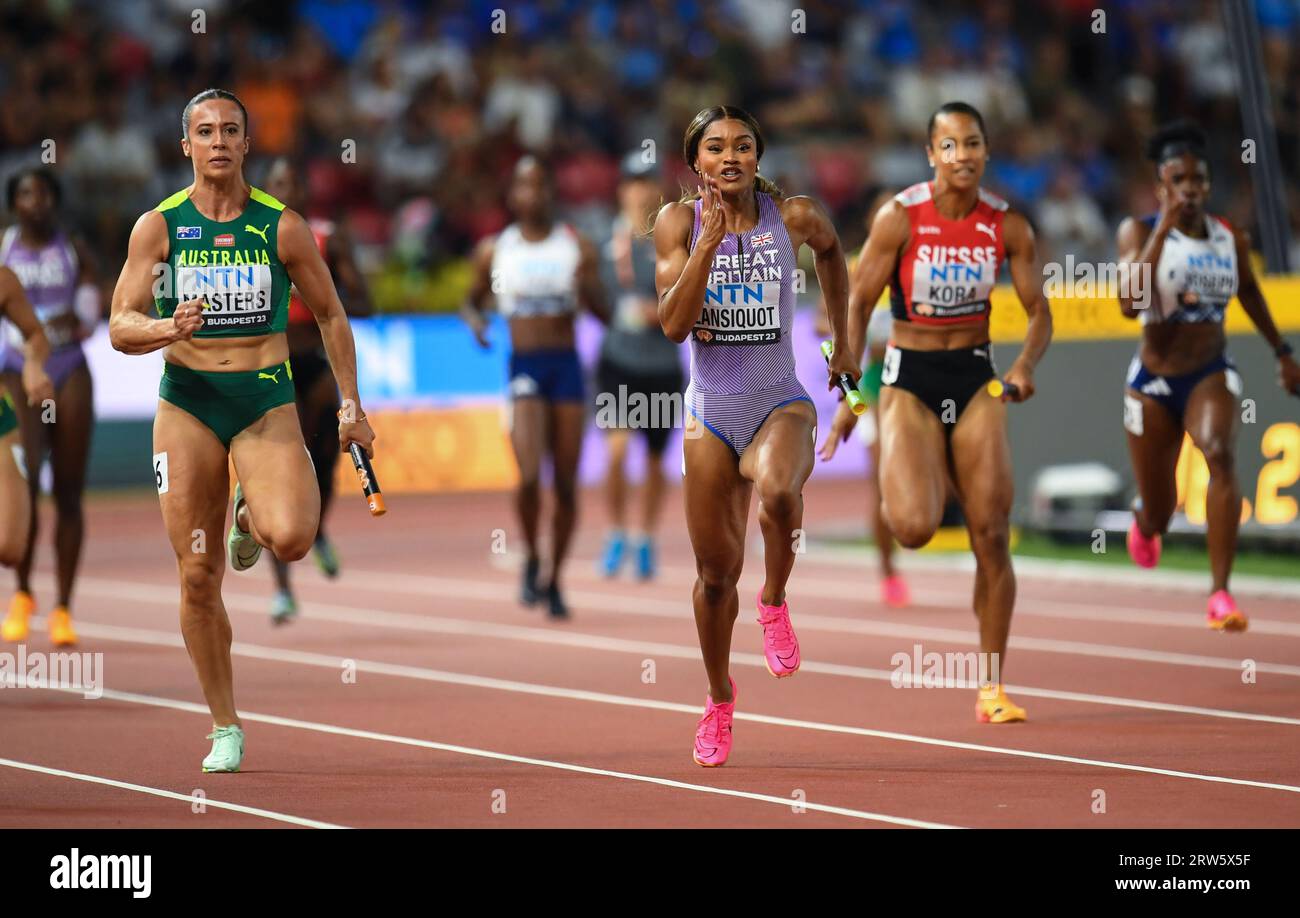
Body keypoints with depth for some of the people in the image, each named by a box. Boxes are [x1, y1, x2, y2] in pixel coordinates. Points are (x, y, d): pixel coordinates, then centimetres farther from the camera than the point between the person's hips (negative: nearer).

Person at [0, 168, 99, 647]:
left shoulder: (74, 253, 8)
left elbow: (91, 320, 2)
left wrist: (73, 319, -17)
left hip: (70, 373, 2)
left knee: (69, 493, -1)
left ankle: (63, 608, 5)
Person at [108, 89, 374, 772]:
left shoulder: (282, 227, -1)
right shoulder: (158, 226, 0)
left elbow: (330, 314, 11)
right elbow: (121, 329, -3)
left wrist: (351, 405, 8)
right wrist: (167, 328, -25)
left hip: (267, 401, -1)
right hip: (187, 403, 1)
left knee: (291, 539, -26)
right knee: (197, 576, 0)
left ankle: (252, 518, 13)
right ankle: (225, 728, 14)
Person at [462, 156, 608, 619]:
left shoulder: (578, 248, 5)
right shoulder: (494, 250, 5)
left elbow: (606, 315, 5)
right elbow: (473, 299, 19)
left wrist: (589, 292, -16)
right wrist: (474, 321, -4)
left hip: (567, 369, 1)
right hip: (523, 370, -1)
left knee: (566, 484, 3)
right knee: (530, 475, -18)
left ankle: (554, 579, 19)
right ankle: (532, 559, 7)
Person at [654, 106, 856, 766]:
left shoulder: (794, 216, -6)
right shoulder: (679, 222, -6)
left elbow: (830, 249, 19)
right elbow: (673, 324, -16)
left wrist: (842, 342, 21)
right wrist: (709, 240, -24)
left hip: (780, 404, -1)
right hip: (710, 414, 2)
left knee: (778, 490, -37)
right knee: (716, 572, 9)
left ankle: (775, 601, -6)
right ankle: (719, 697, 35)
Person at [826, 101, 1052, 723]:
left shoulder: (1007, 226, -4)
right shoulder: (900, 218, -11)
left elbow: (1039, 313, 2)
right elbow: (858, 302, -4)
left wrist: (1025, 366, -18)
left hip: (976, 379, 3)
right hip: (909, 377, -3)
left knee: (992, 537, -3)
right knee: (915, 528, -20)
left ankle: (991, 688, 7)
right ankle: (901, 486, 21)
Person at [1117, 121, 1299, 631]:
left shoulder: (1231, 238, 0)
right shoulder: (1139, 232, -10)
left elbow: (1249, 291, 21)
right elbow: (1129, 303, -27)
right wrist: (1164, 229, -28)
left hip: (1212, 375, 1)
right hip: (1154, 382, -1)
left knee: (1221, 454, -32)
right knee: (1158, 513, 10)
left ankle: (1220, 594, -32)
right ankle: (1144, 521, 53)